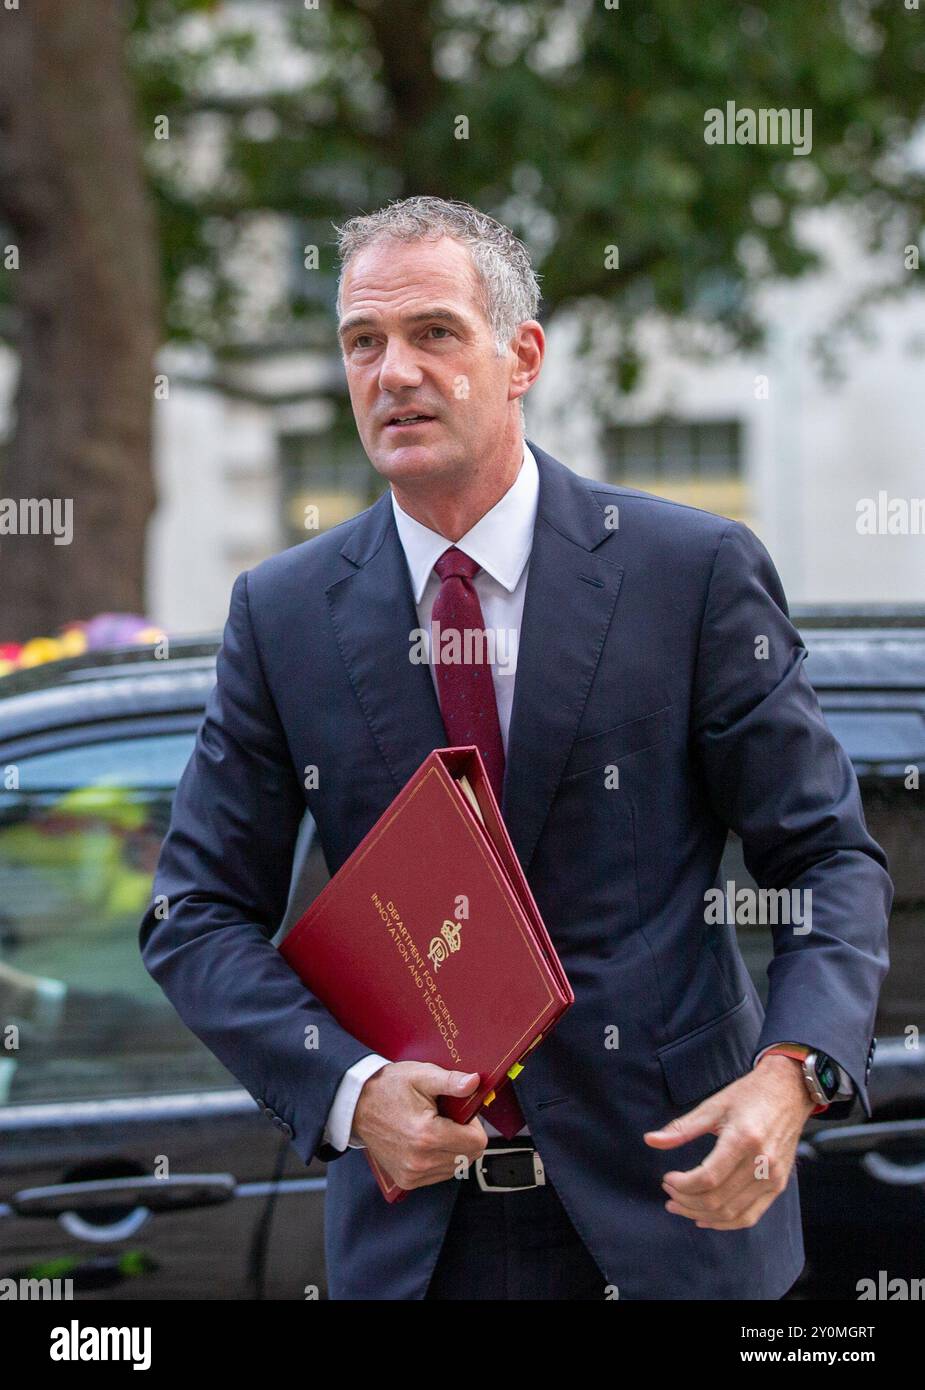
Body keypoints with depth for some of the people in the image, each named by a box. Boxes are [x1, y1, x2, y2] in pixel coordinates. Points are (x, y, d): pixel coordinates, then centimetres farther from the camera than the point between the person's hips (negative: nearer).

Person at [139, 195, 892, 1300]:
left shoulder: (696, 572, -6)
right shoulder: (282, 613, 0)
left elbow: (830, 859, -5)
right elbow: (199, 912, 1)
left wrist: (793, 1074, -23)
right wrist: (348, 1086, -17)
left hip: (670, 1205, -1)